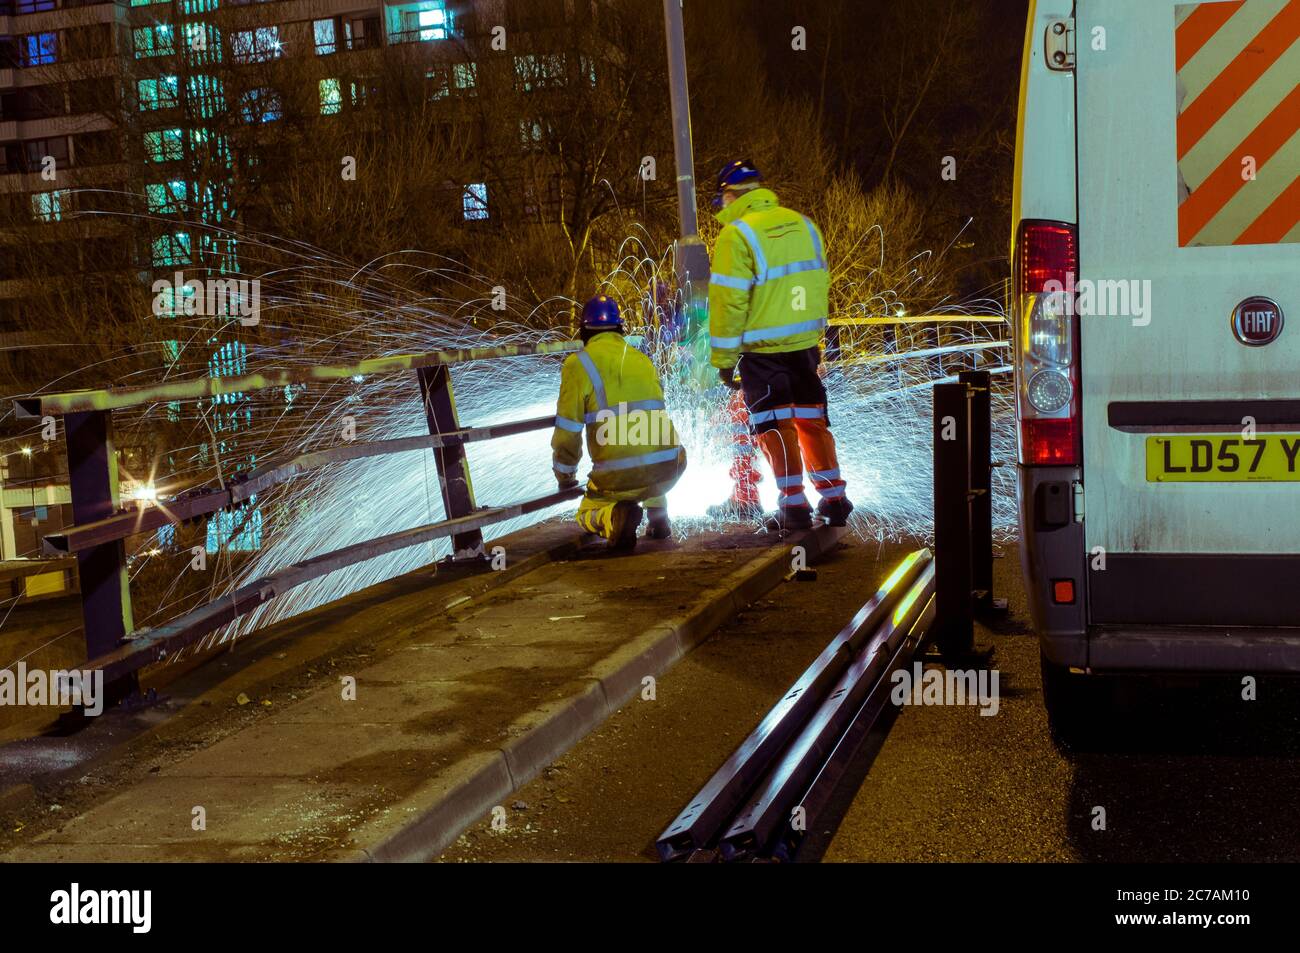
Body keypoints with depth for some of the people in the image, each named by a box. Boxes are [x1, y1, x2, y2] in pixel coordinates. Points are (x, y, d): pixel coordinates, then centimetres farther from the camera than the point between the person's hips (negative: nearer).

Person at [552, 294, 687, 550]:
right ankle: (658, 518, 21)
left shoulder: (578, 364, 2)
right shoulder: (642, 360, 17)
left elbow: (568, 431, 2)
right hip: (669, 467, 5)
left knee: (587, 512, 23)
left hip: (619, 475, -5)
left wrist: (565, 476, 18)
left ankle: (616, 516, -10)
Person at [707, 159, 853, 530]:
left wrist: (723, 359, -7)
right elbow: (819, 287, 12)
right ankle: (834, 499, 18)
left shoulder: (736, 235, -14)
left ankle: (793, 504, 3)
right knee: (812, 420, 15)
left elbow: (729, 302, -14)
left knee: (775, 425, 3)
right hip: (805, 345, 6)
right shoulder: (803, 225, 6)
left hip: (763, 350, -6)